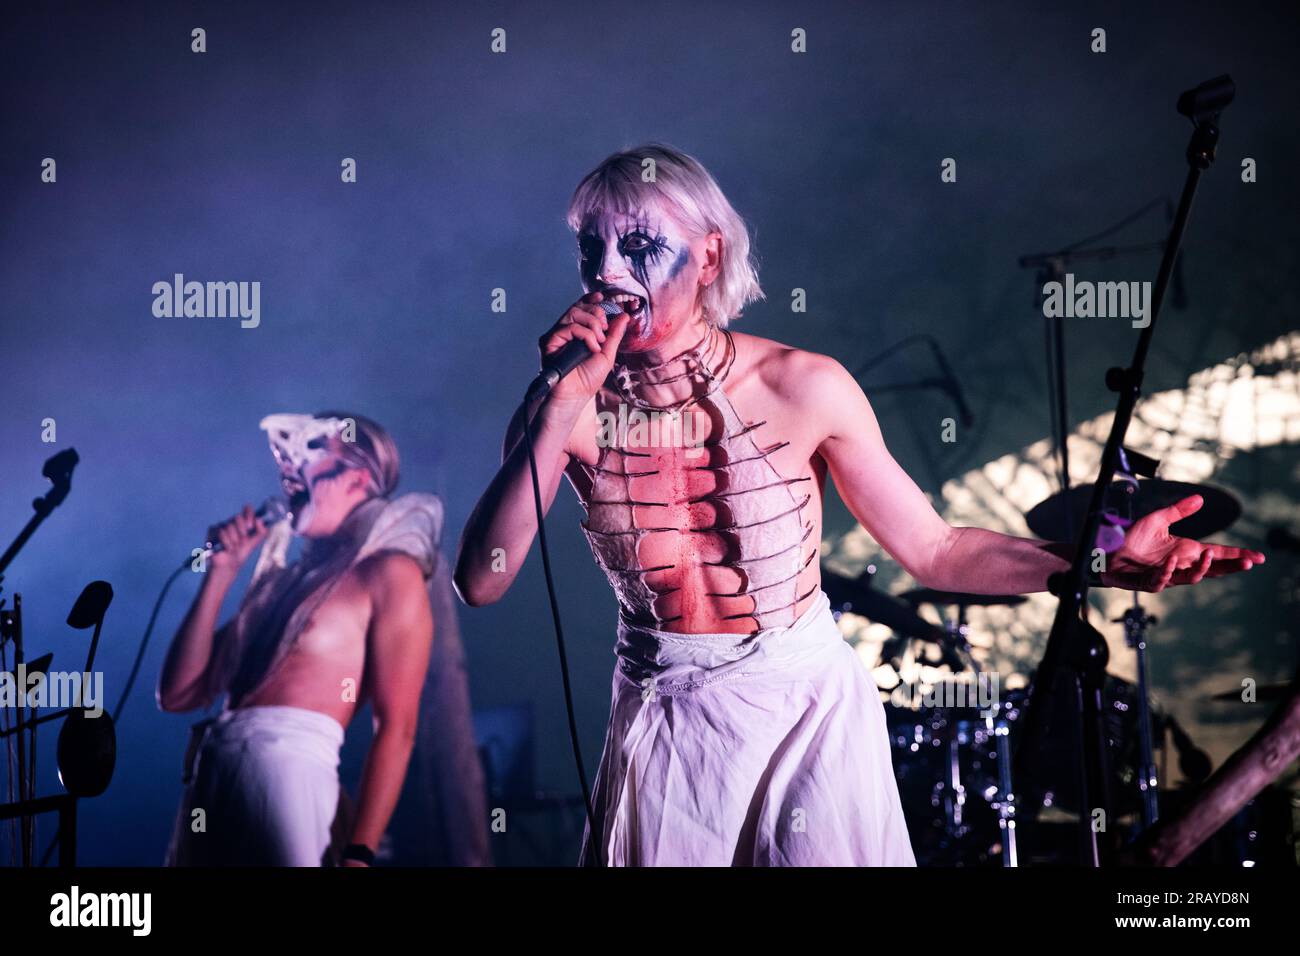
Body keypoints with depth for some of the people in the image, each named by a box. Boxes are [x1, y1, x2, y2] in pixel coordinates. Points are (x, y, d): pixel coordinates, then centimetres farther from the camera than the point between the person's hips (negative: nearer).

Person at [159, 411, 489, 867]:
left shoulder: (388, 573, 3)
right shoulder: (281, 581, 22)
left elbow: (397, 726, -7)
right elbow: (178, 694, 17)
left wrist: (358, 855, -18)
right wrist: (221, 572, 13)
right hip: (209, 778, 7)